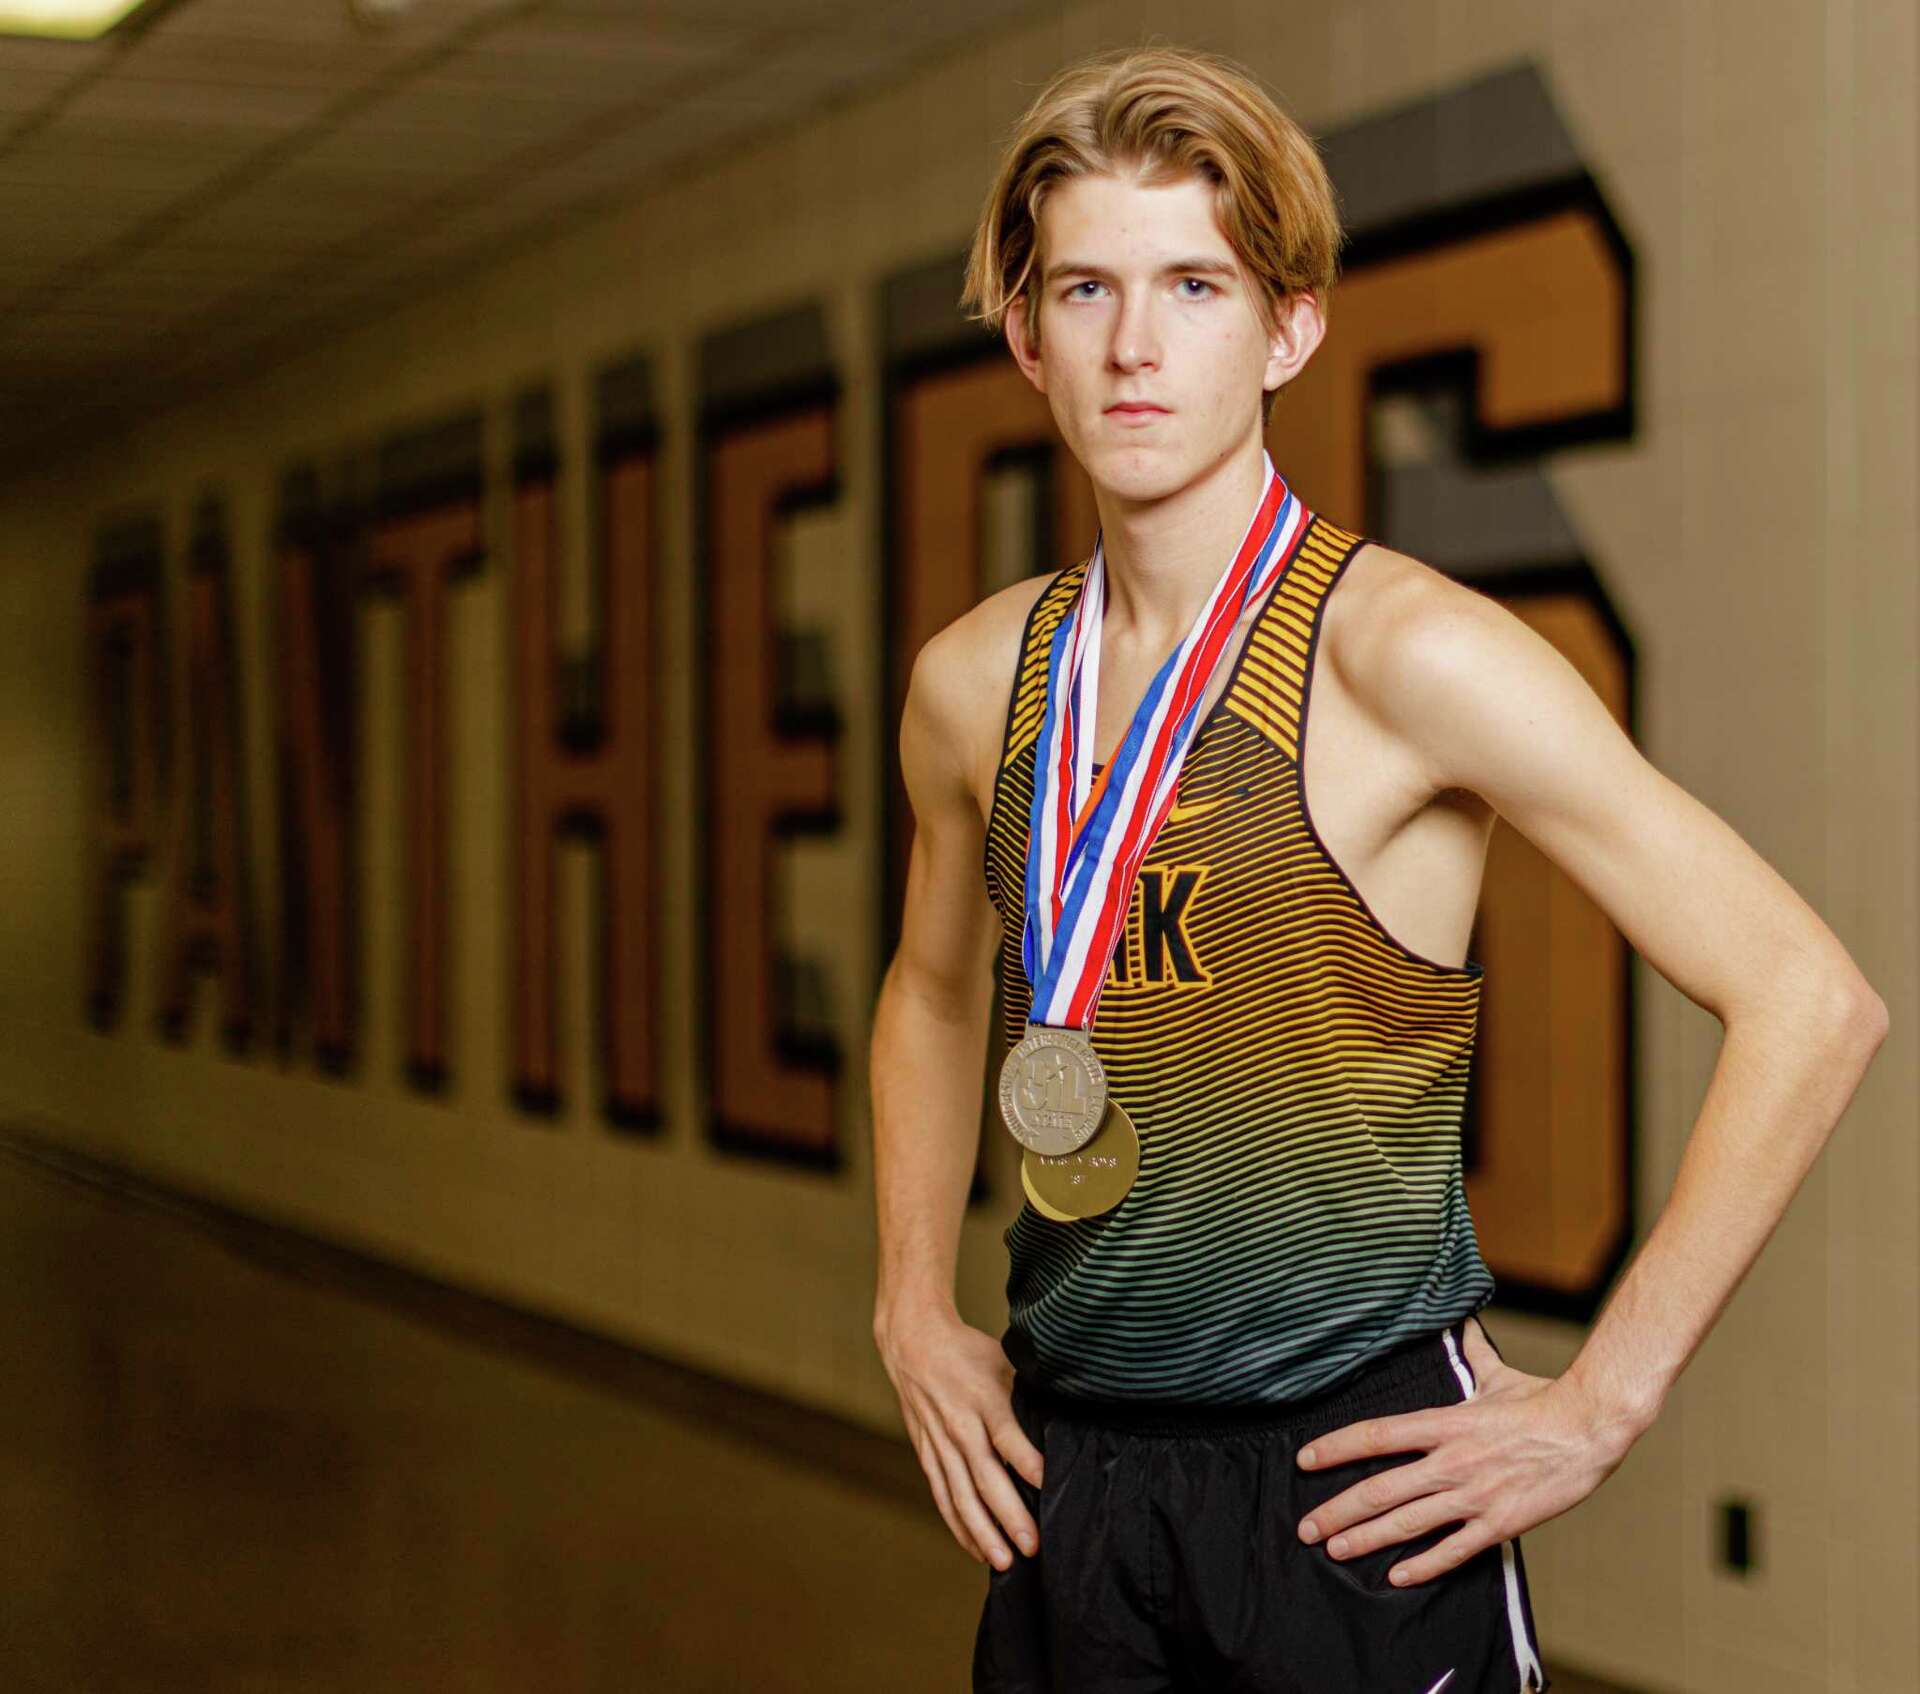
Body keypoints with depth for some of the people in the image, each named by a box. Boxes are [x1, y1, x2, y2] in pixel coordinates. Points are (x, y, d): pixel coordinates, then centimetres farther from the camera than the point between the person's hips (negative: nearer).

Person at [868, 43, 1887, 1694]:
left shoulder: (1399, 653, -14)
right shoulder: (974, 681, 4)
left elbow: (1811, 1003, -16)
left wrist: (1598, 1406, -12)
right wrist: (915, 1309, 14)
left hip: (1356, 1481, -5)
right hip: (1066, 1468, 5)